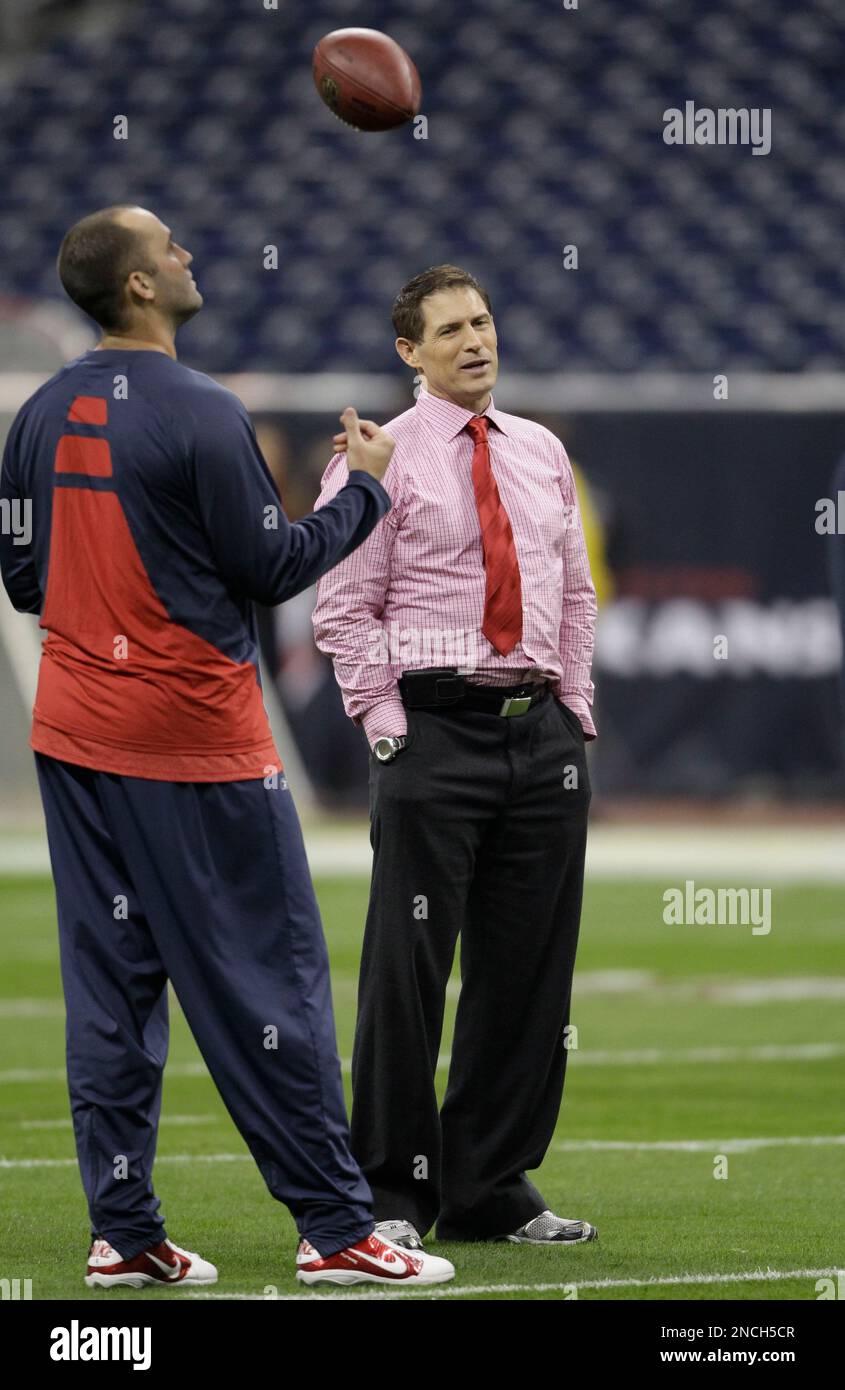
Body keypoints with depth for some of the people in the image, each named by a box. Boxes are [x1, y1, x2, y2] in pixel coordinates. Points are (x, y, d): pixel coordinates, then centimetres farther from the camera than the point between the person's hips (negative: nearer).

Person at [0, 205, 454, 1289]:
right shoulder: (199, 415, -16)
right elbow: (274, 567, -11)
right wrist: (365, 487, 3)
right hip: (193, 739, -7)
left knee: (109, 984, 9)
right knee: (269, 982, -2)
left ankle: (122, 1230, 8)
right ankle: (335, 1229, 0)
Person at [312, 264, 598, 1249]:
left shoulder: (542, 455, 15)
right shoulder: (377, 460, -2)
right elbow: (345, 611, -4)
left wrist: (574, 710, 10)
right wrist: (388, 726, -10)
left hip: (543, 734, 5)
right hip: (434, 730, -5)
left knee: (527, 969, 6)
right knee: (407, 967, -6)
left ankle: (490, 1191, 15)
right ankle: (389, 1196, 1)